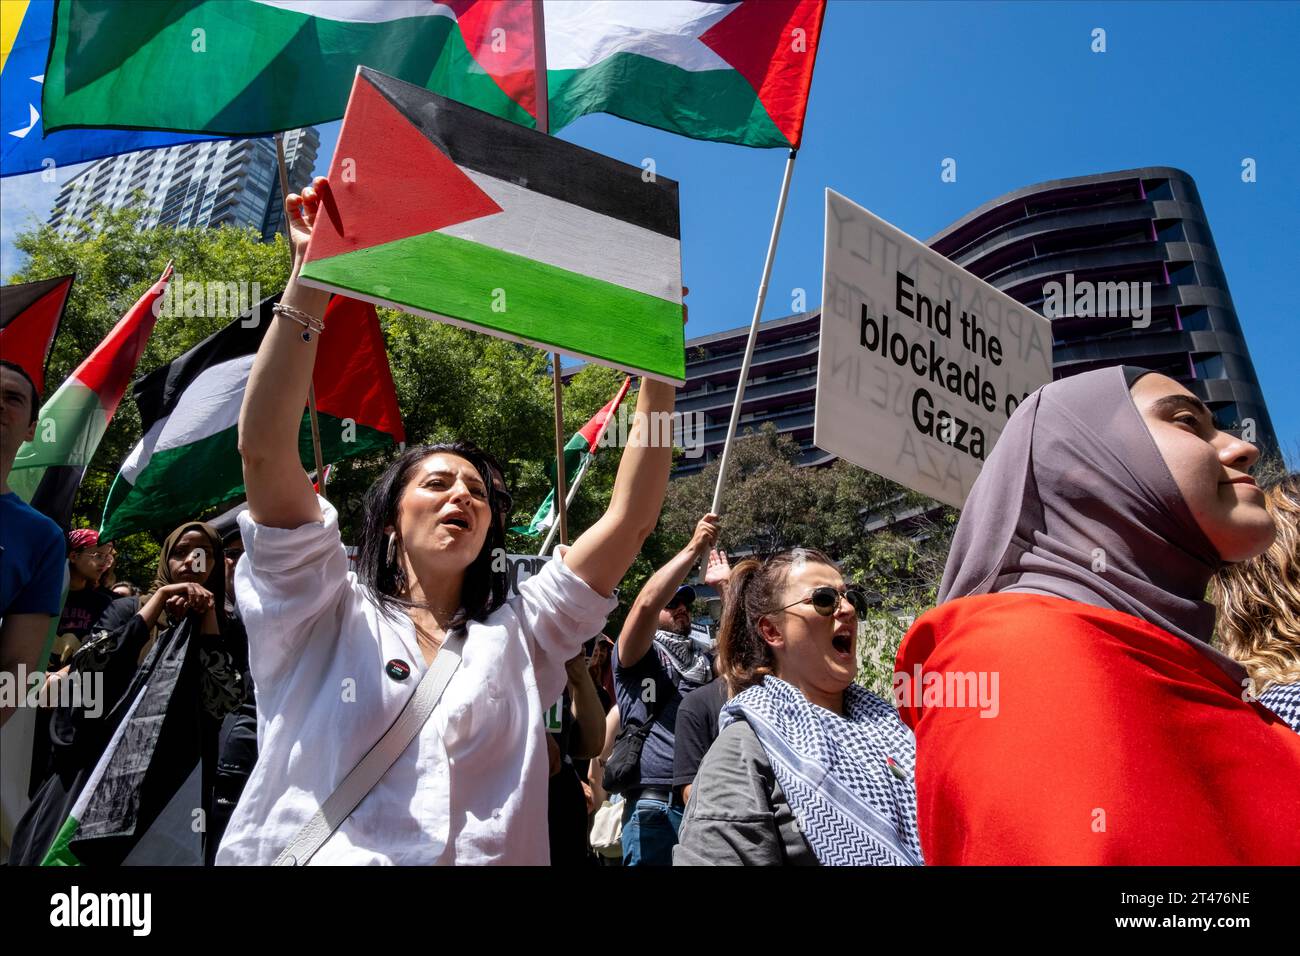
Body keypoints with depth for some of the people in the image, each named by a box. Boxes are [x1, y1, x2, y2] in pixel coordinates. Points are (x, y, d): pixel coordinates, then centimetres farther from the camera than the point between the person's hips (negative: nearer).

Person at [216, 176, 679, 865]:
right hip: (307, 853, -1)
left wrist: (658, 372, 1)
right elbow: (264, 453, -4)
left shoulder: (517, 637, 12)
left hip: (489, 854, 2)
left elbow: (631, 518, 6)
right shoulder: (326, 619, 7)